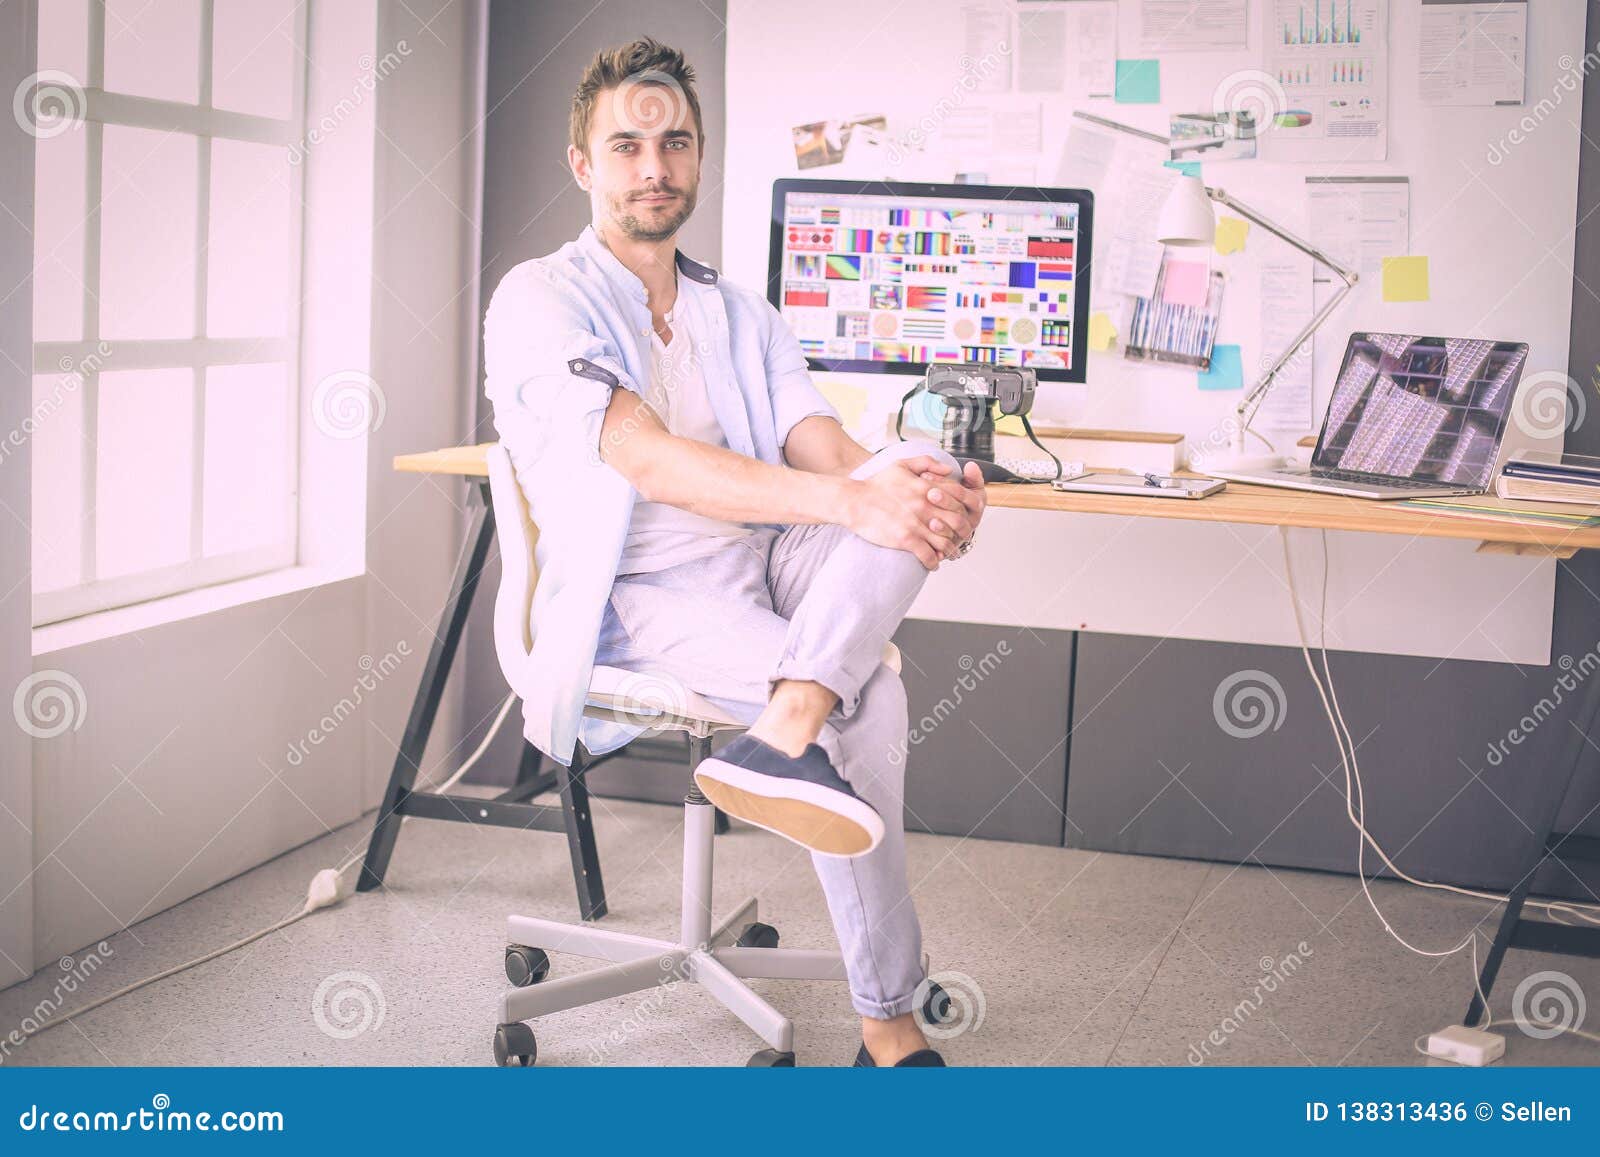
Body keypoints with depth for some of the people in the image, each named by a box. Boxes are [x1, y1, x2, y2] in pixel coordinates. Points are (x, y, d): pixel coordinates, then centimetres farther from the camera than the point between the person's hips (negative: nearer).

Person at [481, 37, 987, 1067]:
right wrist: (846, 501, -32)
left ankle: (781, 738, -45)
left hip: (767, 564, 5)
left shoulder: (743, 316, 19)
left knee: (917, 468, -25)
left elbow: (826, 451, 3)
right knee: (868, 701, -29)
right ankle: (888, 1025, -19)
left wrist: (922, 490, -23)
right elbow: (651, 462, -19)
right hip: (636, 598, -5)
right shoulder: (541, 301, -2)